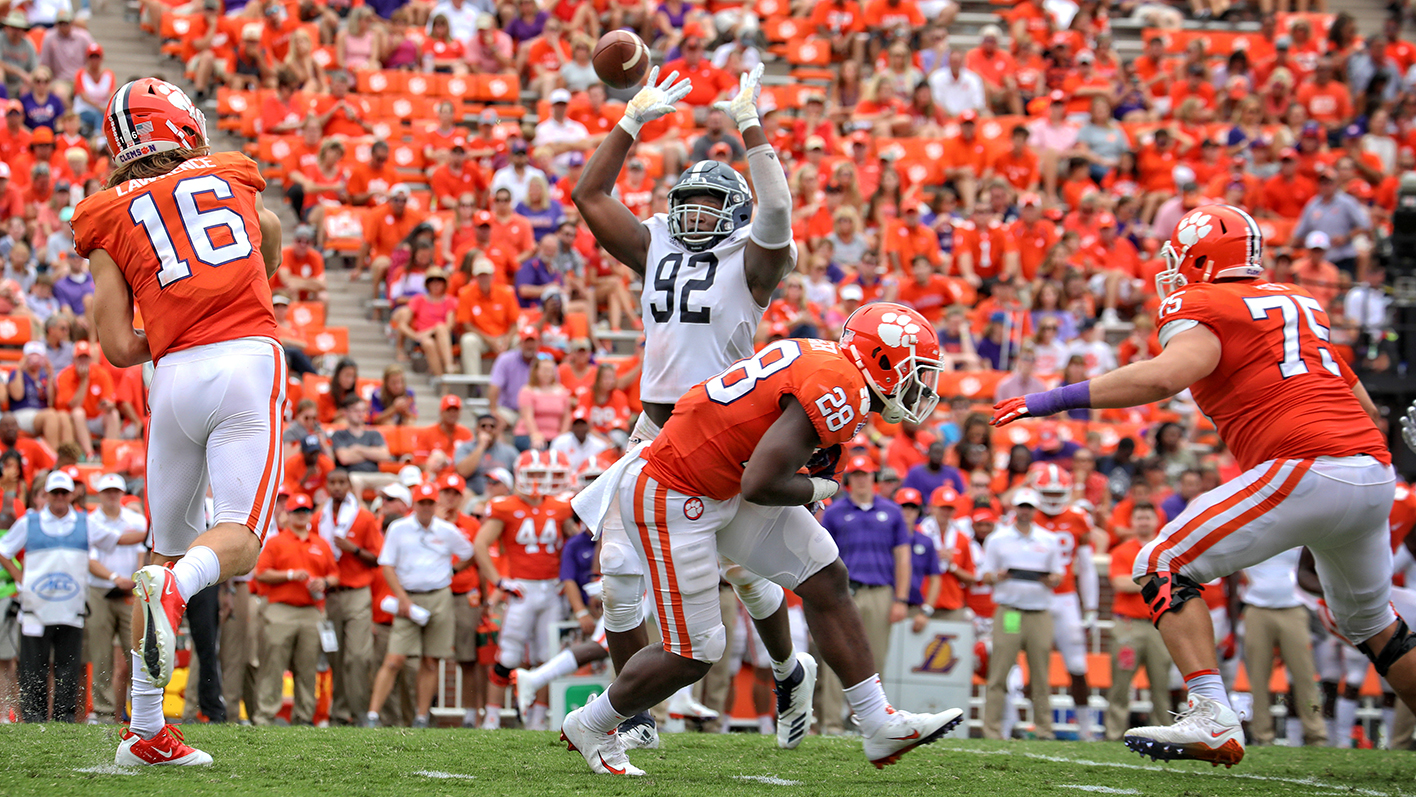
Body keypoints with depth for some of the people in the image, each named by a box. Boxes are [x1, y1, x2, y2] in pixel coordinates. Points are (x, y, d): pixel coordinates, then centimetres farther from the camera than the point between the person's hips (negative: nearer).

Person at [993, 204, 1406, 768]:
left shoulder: (1202, 308, 1)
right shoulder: (1298, 304, 25)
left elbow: (1166, 375, -20)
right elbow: (1362, 405, 27)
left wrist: (1058, 399, -18)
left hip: (1307, 469, -8)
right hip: (1376, 471, 8)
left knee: (1164, 567, -2)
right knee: (1369, 623, 27)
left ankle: (1212, 720, -16)